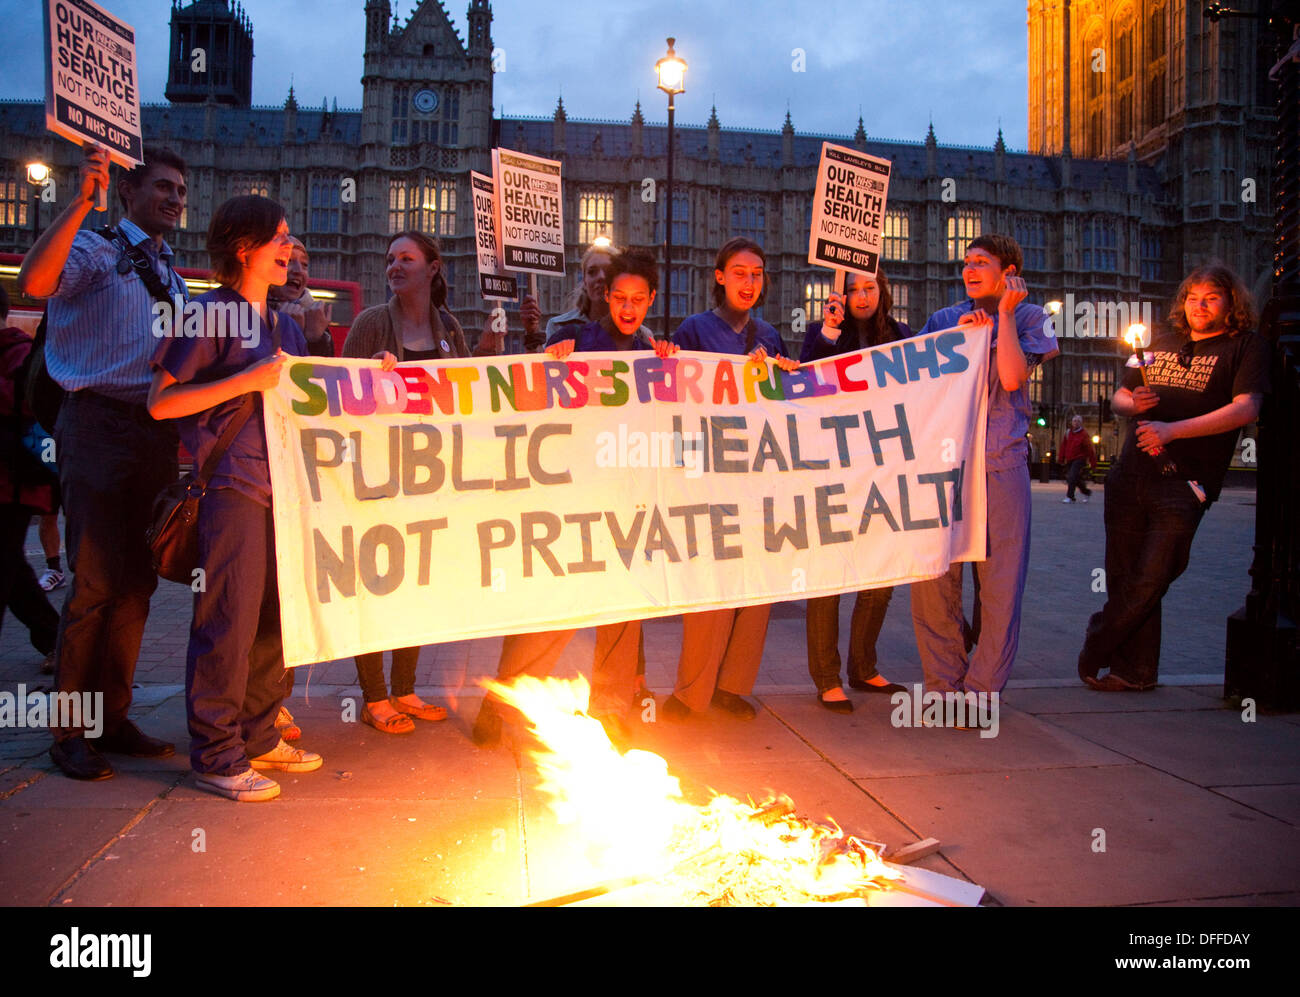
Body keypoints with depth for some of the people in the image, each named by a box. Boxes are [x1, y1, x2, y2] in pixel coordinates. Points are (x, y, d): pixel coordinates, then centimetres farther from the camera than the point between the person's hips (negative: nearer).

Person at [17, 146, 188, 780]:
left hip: (156, 435, 7)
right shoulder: (95, 250, 0)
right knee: (96, 580, -7)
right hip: (100, 425, -7)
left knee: (137, 582, 10)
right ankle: (70, 733, 6)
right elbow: (33, 282, -23)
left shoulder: (170, 277, 22)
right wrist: (82, 200, -27)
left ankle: (113, 719, 22)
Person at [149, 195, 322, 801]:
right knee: (228, 623, -4)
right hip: (231, 488, -8)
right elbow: (161, 402, -9)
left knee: (277, 620, 11)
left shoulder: (284, 327, 20)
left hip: (282, 488, 8)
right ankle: (216, 758, 7)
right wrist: (245, 381, -16)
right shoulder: (209, 313, -3)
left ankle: (258, 738, 24)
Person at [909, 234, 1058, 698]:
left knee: (999, 579, -1)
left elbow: (1011, 377, -7)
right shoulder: (944, 319, 18)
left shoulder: (1029, 317, 9)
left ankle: (981, 690, 10)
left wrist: (1005, 313, -4)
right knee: (933, 575, -1)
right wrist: (956, 336, -2)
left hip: (1000, 463, -2)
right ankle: (943, 687, 11)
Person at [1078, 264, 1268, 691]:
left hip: (1183, 482, -5)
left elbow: (1246, 408, -11)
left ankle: (1093, 654, 9)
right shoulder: (1162, 343, 19)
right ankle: (1134, 671, 18)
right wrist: (1132, 403, -1)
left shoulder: (1246, 346, 3)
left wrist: (1172, 429, -18)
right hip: (1130, 475, 5)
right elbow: (1118, 397, 24)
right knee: (1124, 577, 7)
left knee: (1151, 579, -8)